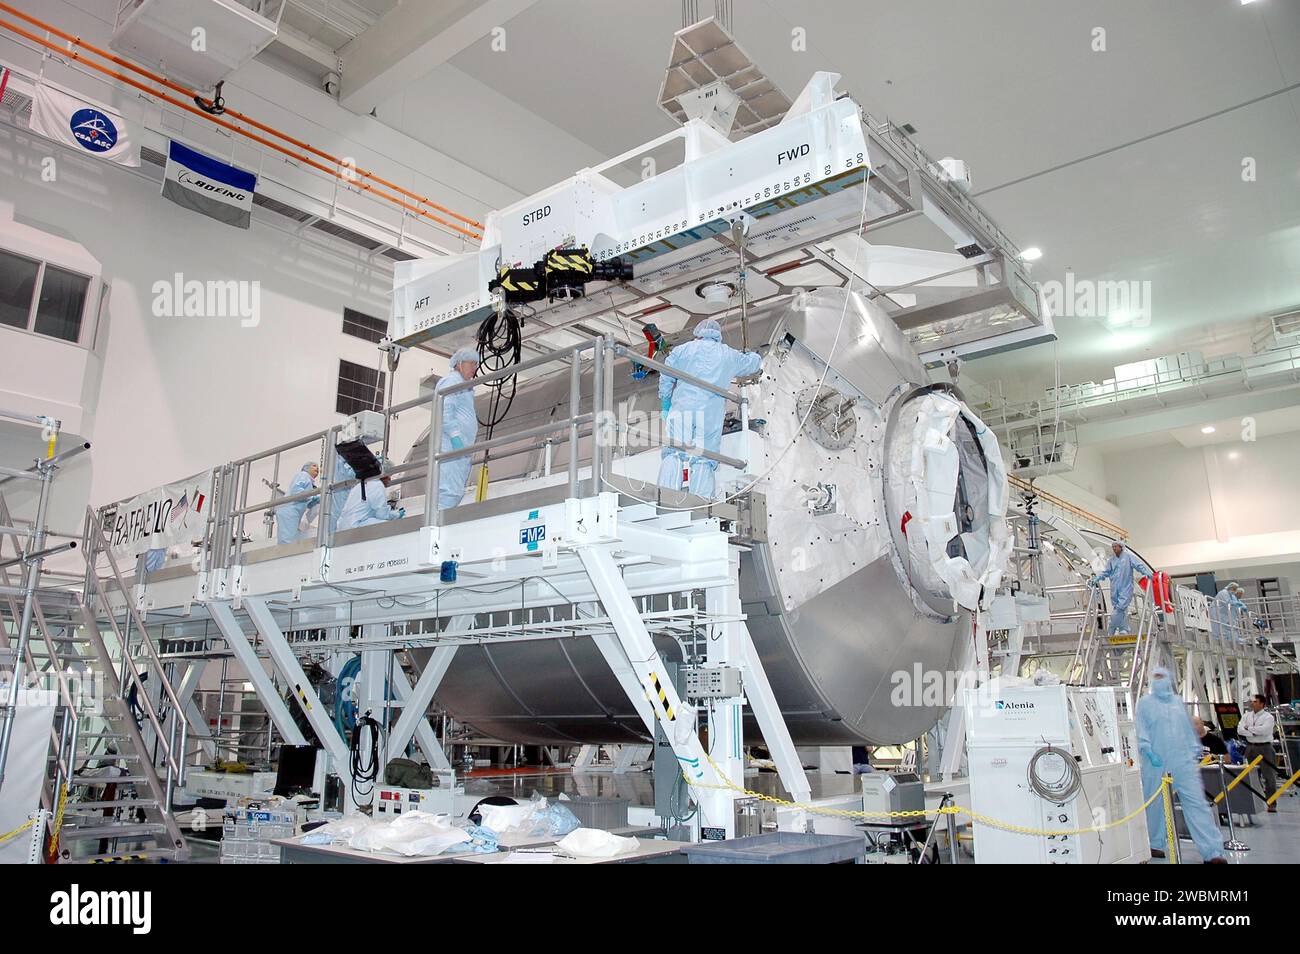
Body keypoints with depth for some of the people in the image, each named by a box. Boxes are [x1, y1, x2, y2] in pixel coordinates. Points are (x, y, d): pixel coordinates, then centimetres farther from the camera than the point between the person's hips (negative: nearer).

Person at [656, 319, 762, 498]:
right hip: (711, 415, 1)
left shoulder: (682, 350, 16)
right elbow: (754, 363, 36)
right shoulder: (729, 355, 20)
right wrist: (752, 355, 59)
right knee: (704, 460, -2)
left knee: (672, 454, -5)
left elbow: (665, 380, 13)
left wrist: (665, 407, 24)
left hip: (681, 408, -1)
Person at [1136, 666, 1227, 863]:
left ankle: (1212, 852, -6)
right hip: (1157, 763, -3)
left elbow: (1189, 730, 20)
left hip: (1184, 762, 3)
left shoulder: (1178, 702, 16)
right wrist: (1148, 751, -14)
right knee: (1156, 803, 4)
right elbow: (1141, 730, -2)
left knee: (1197, 802, -5)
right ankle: (1155, 844, 20)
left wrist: (1195, 753, 13)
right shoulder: (1145, 702, 5)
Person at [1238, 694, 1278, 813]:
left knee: (1269, 776, -3)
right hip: (1250, 747, 4)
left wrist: (1248, 728, -9)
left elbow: (1263, 730, -20)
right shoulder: (1247, 716, 9)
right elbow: (1239, 730, -3)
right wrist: (1254, 732, -15)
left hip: (1264, 748, -4)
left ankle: (1272, 804, 0)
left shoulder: (1268, 717, -4)